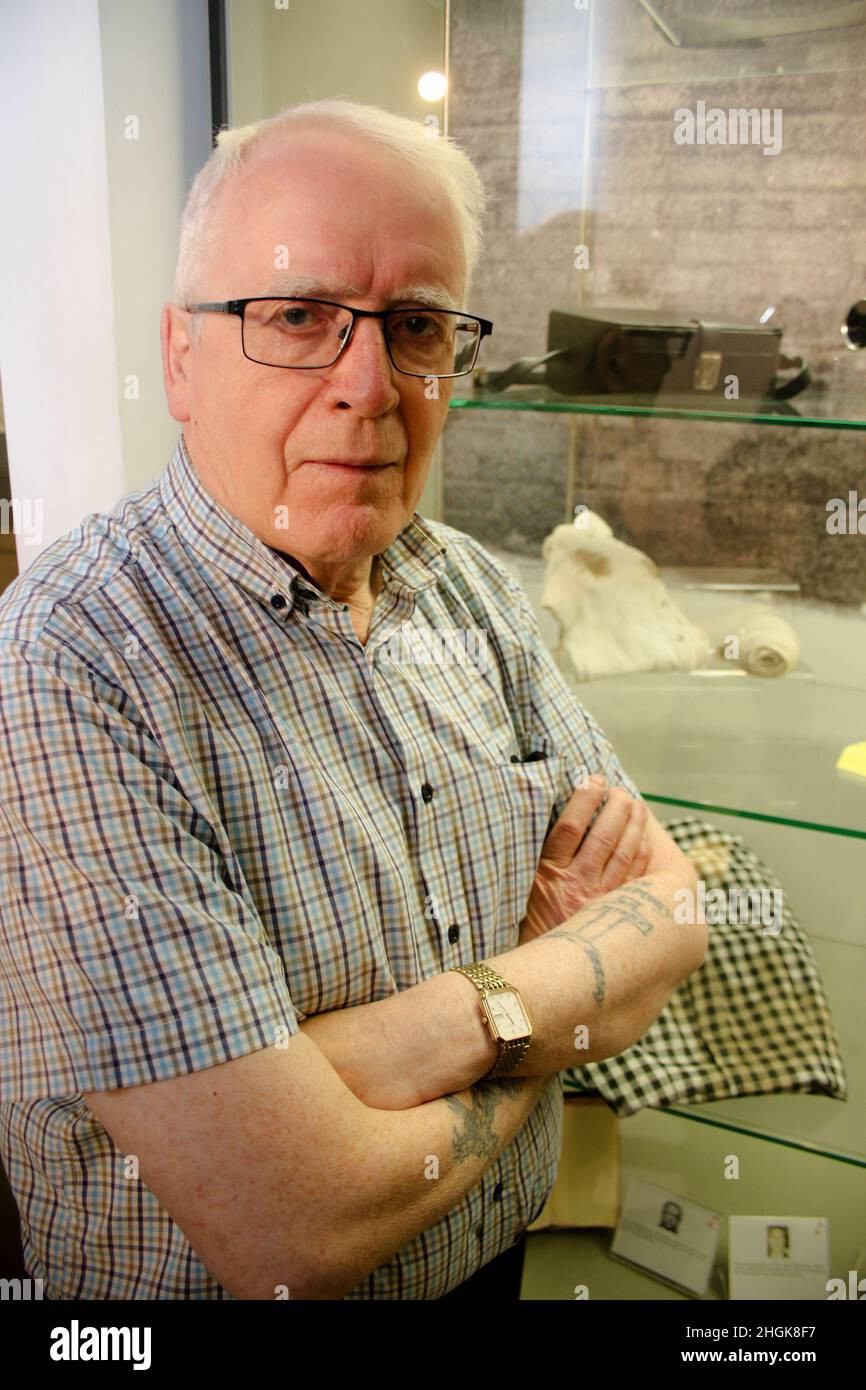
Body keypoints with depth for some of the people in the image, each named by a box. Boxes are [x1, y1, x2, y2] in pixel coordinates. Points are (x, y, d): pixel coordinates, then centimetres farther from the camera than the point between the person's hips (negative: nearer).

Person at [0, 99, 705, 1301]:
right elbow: (292, 1229, -31)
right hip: (192, 1294, -4)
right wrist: (553, 1002, -16)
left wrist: (460, 1021, -25)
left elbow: (673, 908, -8)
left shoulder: (470, 586, -6)